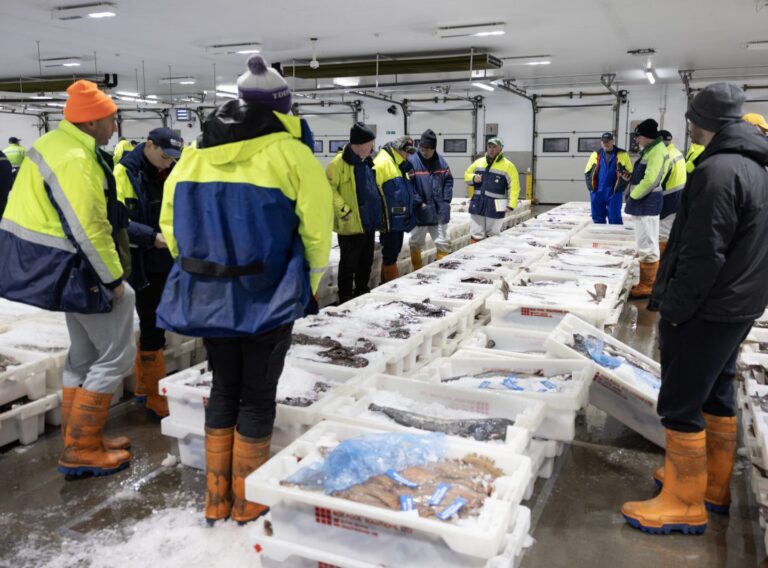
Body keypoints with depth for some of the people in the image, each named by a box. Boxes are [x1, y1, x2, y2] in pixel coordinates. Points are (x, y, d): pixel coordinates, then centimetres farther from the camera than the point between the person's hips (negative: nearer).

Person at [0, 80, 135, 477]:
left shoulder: (55, 144, 12)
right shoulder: (75, 160, -22)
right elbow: (88, 229, -27)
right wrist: (114, 278, -18)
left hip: (63, 267, 11)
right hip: (74, 270, -11)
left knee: (84, 354, 20)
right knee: (116, 355, -1)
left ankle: (79, 438, 32)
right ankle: (82, 450, 7)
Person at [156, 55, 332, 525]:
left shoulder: (195, 154, 6)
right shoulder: (289, 152, -9)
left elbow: (171, 224, 9)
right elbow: (317, 225, -10)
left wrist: (201, 271, 17)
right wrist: (311, 284, 3)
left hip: (209, 294, 5)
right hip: (268, 297, -4)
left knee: (224, 387, 18)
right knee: (257, 393, 9)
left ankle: (218, 495, 27)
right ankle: (249, 498, 23)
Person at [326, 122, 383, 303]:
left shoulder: (366, 161, 13)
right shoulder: (339, 162, -14)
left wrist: (379, 210, 19)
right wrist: (343, 210, -21)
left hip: (369, 222, 8)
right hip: (351, 224, -8)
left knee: (366, 261, 17)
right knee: (349, 263, 2)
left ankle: (362, 293, 31)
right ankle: (346, 299, 12)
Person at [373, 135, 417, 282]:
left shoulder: (401, 164, 17)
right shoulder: (381, 163, -14)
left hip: (400, 219, 10)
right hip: (389, 219, -10)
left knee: (394, 252, 16)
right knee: (390, 254, -3)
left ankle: (386, 284, 26)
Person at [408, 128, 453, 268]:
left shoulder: (441, 161, 4)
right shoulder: (412, 161, -11)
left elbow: (449, 181, 10)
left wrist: (446, 200, 0)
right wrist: (418, 202, -17)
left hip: (440, 211, 4)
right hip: (420, 212, -4)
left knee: (443, 243, 10)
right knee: (416, 244, 9)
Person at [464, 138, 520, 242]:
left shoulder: (508, 166, -1)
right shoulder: (478, 162, 12)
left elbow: (514, 187, -5)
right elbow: (467, 175, 20)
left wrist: (511, 205, -14)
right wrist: (473, 178, -4)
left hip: (495, 207, -4)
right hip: (477, 204, 4)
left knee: (493, 238, 5)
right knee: (476, 236, 5)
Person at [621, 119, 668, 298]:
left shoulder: (657, 151, -15)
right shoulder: (651, 150, 16)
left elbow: (650, 180, -23)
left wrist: (632, 195, -11)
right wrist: (631, 177, 6)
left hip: (647, 203, -11)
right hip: (644, 203, 11)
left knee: (646, 246, -5)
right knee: (646, 245, 15)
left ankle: (647, 286, 1)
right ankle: (647, 283, 23)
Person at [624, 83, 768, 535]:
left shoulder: (718, 171, -21)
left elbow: (702, 254, -24)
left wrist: (673, 306, -15)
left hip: (705, 311, -10)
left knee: (681, 404, 0)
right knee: (717, 395, 18)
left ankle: (685, 504, 11)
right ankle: (713, 485, 33)